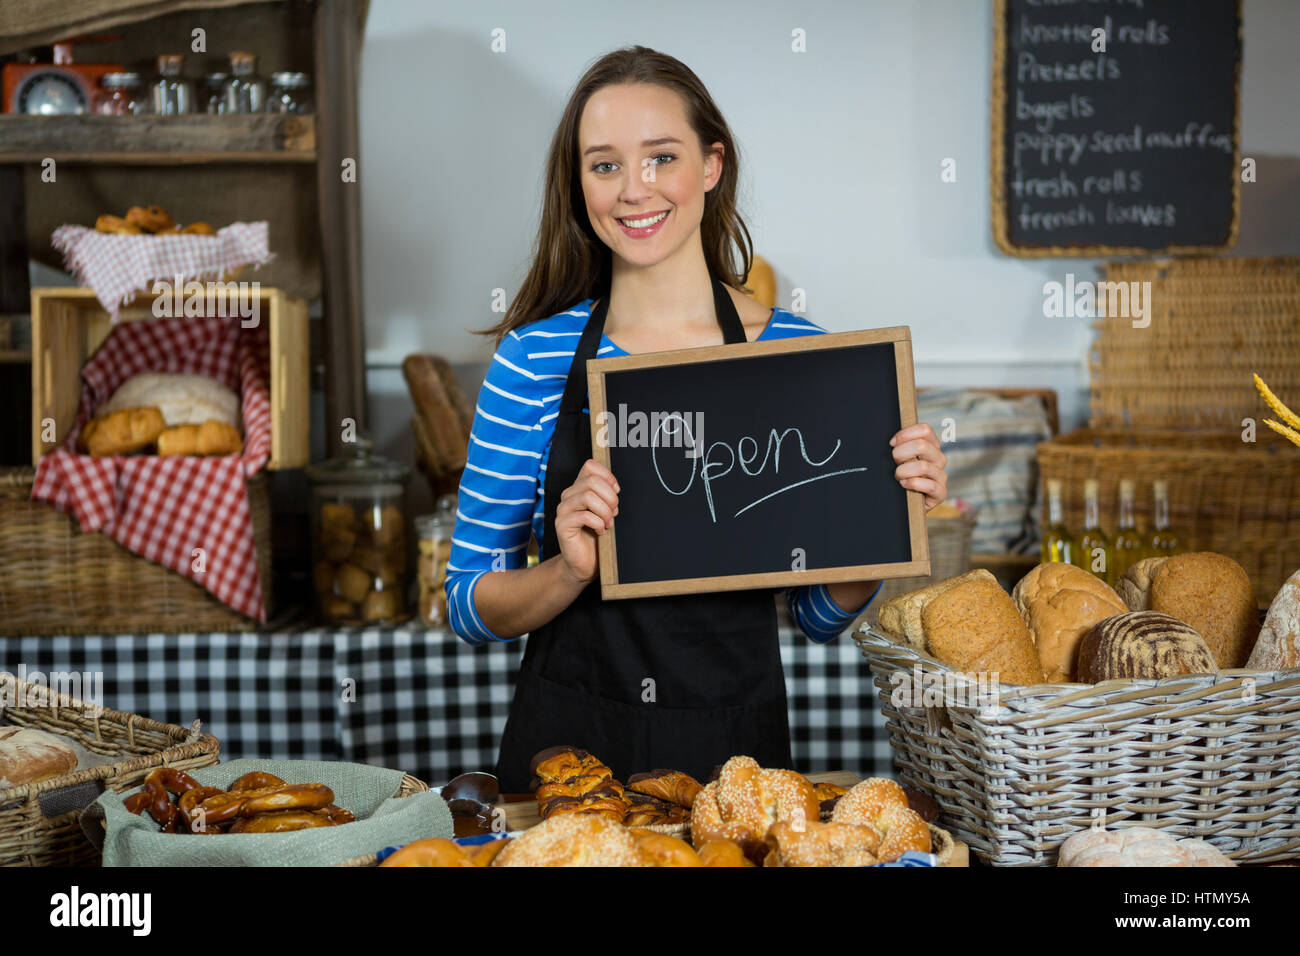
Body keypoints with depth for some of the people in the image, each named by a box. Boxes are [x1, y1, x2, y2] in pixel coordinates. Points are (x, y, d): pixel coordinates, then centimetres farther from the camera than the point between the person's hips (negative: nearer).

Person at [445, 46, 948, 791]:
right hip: (567, 749, 0)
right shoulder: (533, 357, -4)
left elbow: (823, 616, 6)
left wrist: (883, 520, -12)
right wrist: (571, 571, -18)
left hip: (736, 754, 0)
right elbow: (470, 609, 0)